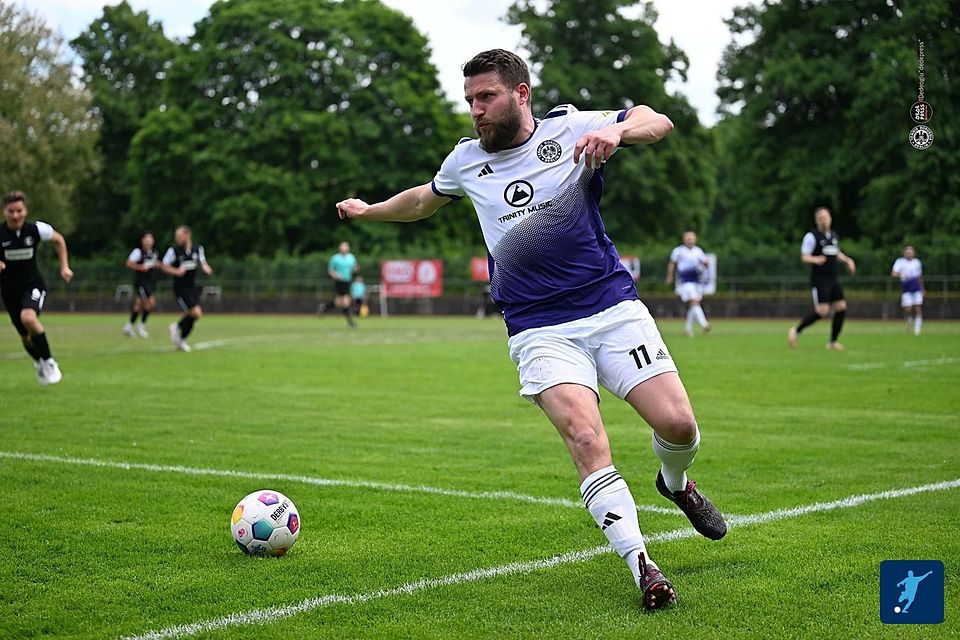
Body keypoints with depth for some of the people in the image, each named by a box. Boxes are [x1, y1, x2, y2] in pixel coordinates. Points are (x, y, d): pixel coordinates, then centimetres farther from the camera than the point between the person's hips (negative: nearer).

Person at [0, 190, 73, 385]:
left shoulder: (36, 229, -12)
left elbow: (59, 240, 9)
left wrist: (64, 266, 3)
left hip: (33, 284, -2)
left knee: (28, 317, -33)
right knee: (26, 337, 11)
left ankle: (48, 362, -15)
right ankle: (39, 363, 45)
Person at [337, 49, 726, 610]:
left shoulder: (569, 129, 0)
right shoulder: (466, 161, 10)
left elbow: (659, 123, -5)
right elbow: (425, 200, 32)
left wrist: (617, 131, -26)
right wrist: (368, 211, 42)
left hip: (614, 308, -1)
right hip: (539, 330, 1)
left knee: (679, 425, -9)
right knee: (586, 439, -23)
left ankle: (675, 482, 27)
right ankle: (642, 567, -20)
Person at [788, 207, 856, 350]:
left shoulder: (834, 236, 14)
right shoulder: (812, 236, -8)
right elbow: (804, 257, -11)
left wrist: (848, 260, 12)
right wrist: (816, 260, -31)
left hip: (833, 279, 7)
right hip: (819, 280, -7)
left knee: (841, 307, -1)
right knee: (822, 311, -17)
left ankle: (833, 342, 11)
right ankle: (796, 331, 1)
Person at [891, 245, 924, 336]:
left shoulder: (917, 262, 13)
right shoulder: (900, 262, 0)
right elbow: (893, 273, -13)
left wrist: (922, 289, 26)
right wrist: (900, 274, -34)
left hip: (917, 288, 2)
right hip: (906, 290, -2)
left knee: (918, 309, -5)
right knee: (907, 309, -11)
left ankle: (917, 330, 1)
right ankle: (909, 322, 20)